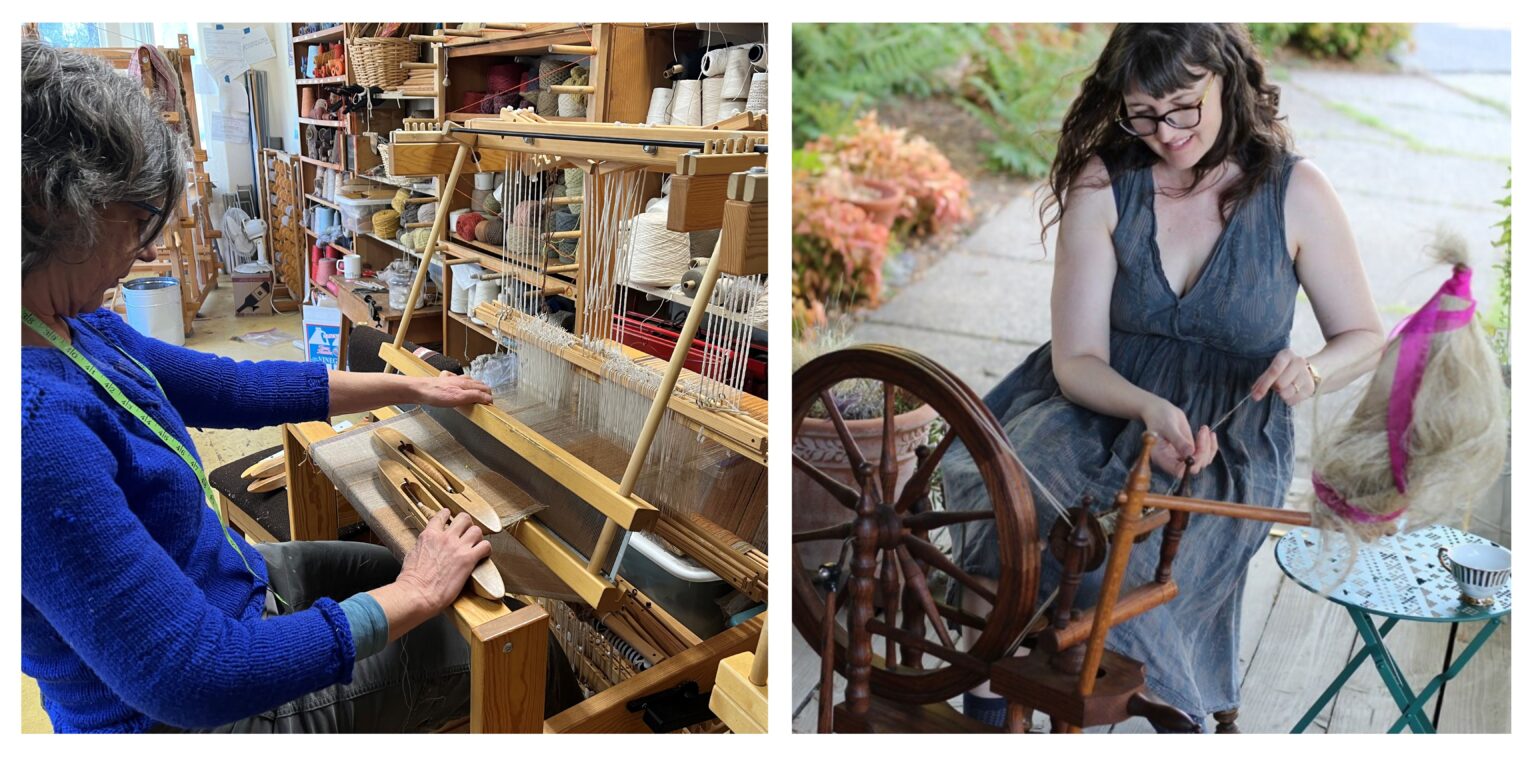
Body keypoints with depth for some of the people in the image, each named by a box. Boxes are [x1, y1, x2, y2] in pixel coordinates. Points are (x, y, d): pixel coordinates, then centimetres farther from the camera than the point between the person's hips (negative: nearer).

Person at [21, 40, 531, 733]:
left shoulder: (73, 329, -5)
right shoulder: (35, 417, -36)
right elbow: (196, 677, -36)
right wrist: (415, 595, -26)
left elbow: (237, 388, 6)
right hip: (192, 711, -8)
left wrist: (415, 387, 9)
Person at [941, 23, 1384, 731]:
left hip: (1226, 440, -1)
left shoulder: (1295, 192, -3)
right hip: (1098, 407, 1)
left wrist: (1311, 370, -17)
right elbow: (1076, 360, -8)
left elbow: (1364, 338, 7)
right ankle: (986, 707, -12)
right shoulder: (1102, 183, -4)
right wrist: (1151, 409, -28)